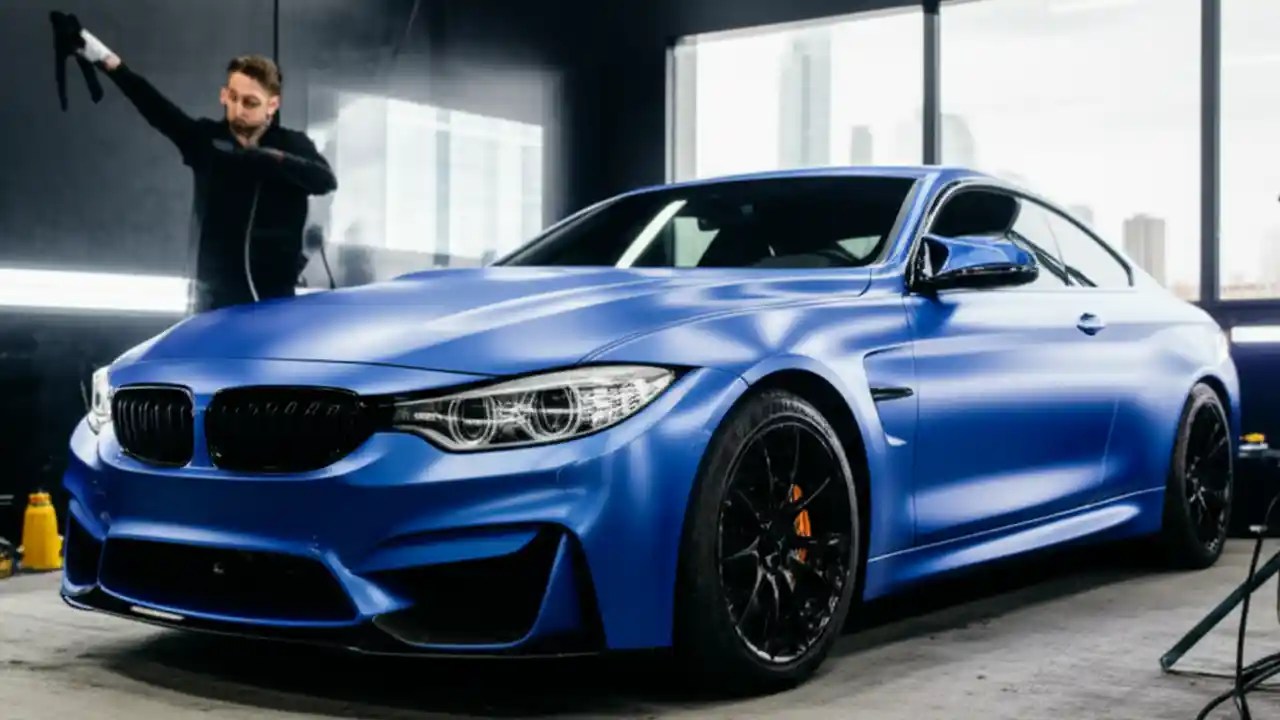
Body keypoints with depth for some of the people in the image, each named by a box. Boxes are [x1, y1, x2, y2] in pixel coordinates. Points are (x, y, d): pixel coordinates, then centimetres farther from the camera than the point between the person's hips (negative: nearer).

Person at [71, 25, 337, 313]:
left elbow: (326, 180, -17)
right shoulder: (206, 138, 1)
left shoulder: (292, 145, 0)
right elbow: (155, 106, -11)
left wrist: (273, 159, -29)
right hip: (215, 297, 1)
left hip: (275, 299, 0)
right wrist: (109, 62, -23)